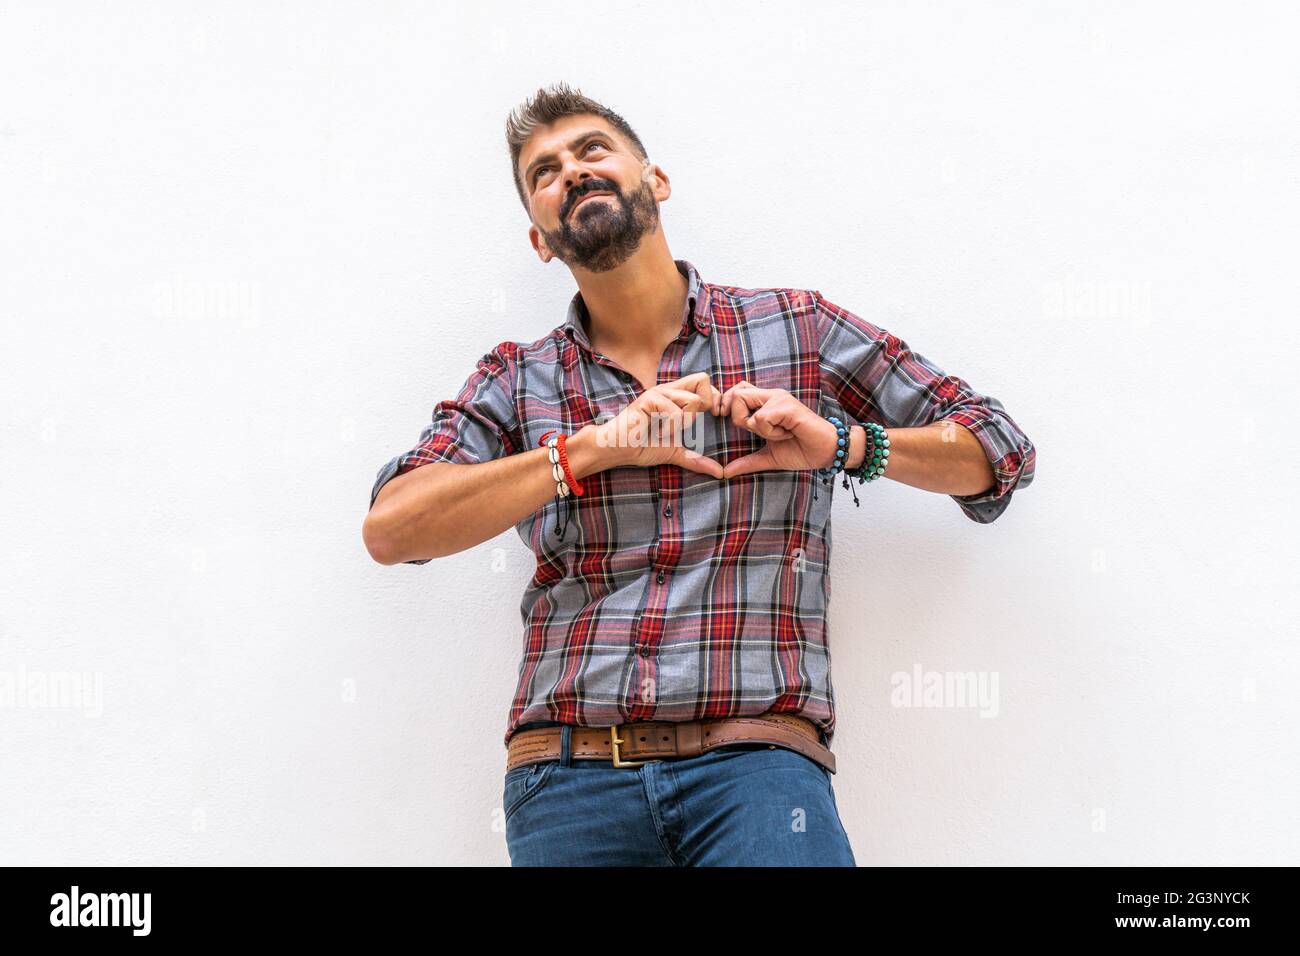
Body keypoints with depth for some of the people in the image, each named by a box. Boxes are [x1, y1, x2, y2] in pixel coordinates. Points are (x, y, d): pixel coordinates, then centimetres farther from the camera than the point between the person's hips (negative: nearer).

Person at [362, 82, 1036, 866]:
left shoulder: (802, 331, 14)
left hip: (754, 759, -1)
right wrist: (596, 447, -6)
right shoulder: (517, 382, 15)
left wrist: (843, 443, -2)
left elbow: (1002, 450, 16)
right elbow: (390, 528, -1)